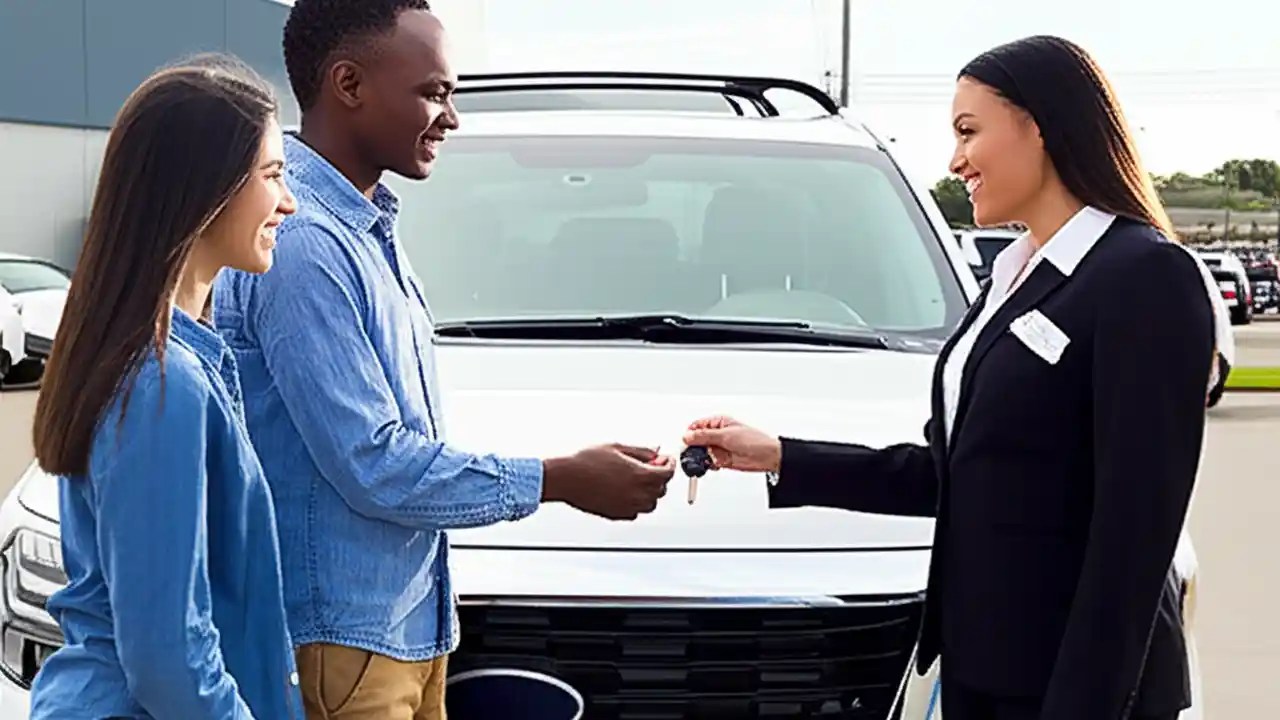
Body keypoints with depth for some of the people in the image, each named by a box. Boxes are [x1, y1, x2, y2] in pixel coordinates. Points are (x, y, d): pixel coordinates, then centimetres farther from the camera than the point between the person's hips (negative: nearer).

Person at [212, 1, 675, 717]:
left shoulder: (368, 226, 10)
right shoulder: (304, 242, -21)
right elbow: (372, 466, -22)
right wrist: (561, 480, -15)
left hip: (407, 623, 9)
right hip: (339, 636, -9)